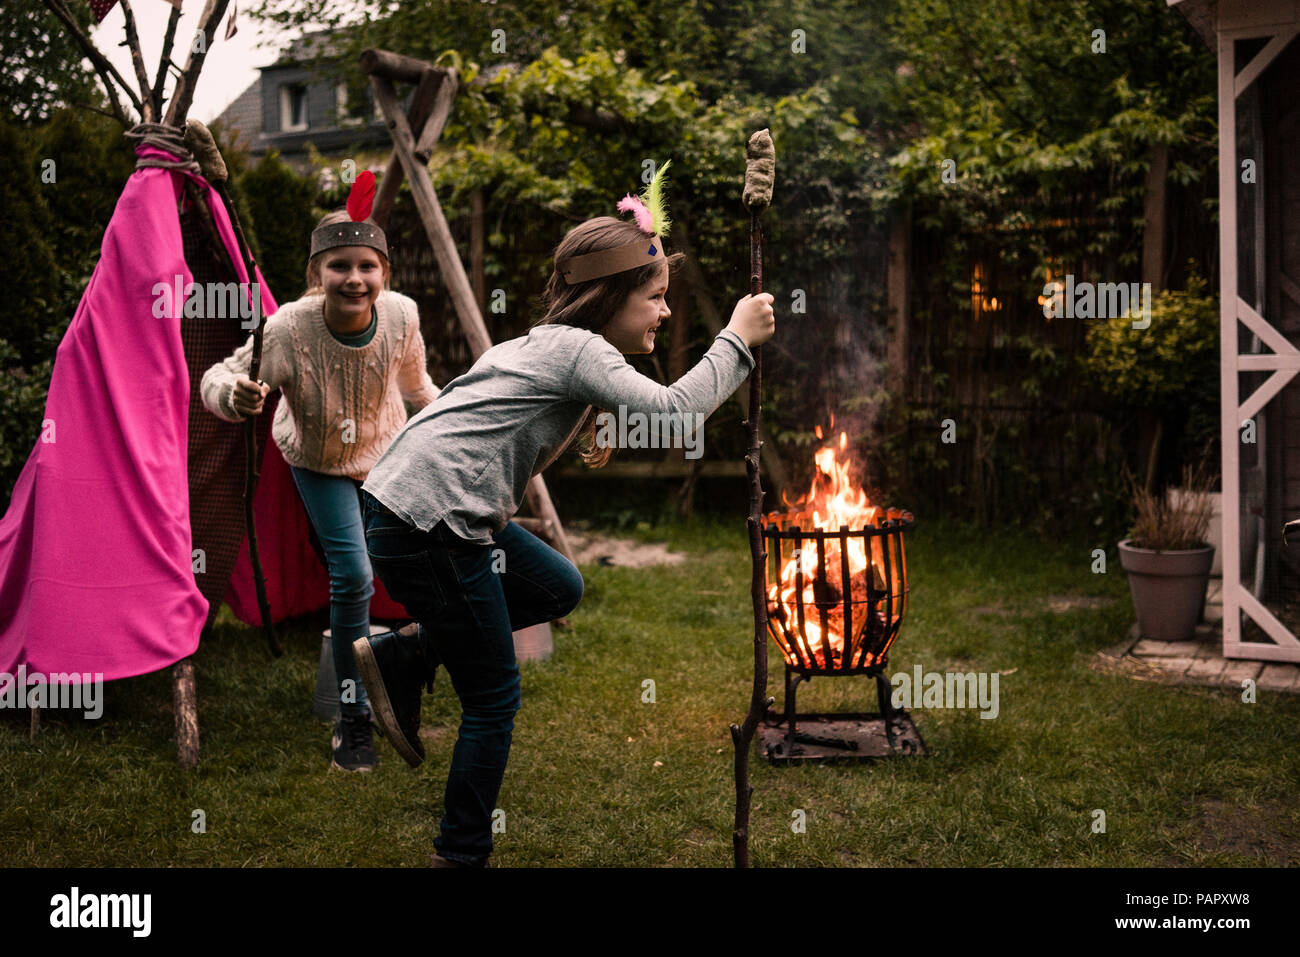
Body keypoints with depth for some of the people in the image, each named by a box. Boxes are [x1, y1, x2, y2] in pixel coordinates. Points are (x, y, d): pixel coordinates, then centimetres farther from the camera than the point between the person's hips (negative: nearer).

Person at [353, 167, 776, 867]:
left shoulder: (549, 343, 18)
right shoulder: (578, 349, -11)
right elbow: (672, 412, -23)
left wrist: (581, 434, 11)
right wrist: (736, 340, -11)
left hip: (445, 510, 9)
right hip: (425, 526, -9)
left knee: (559, 589, 21)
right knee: (493, 697, 2)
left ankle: (401, 655, 18)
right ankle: (462, 856, 16)